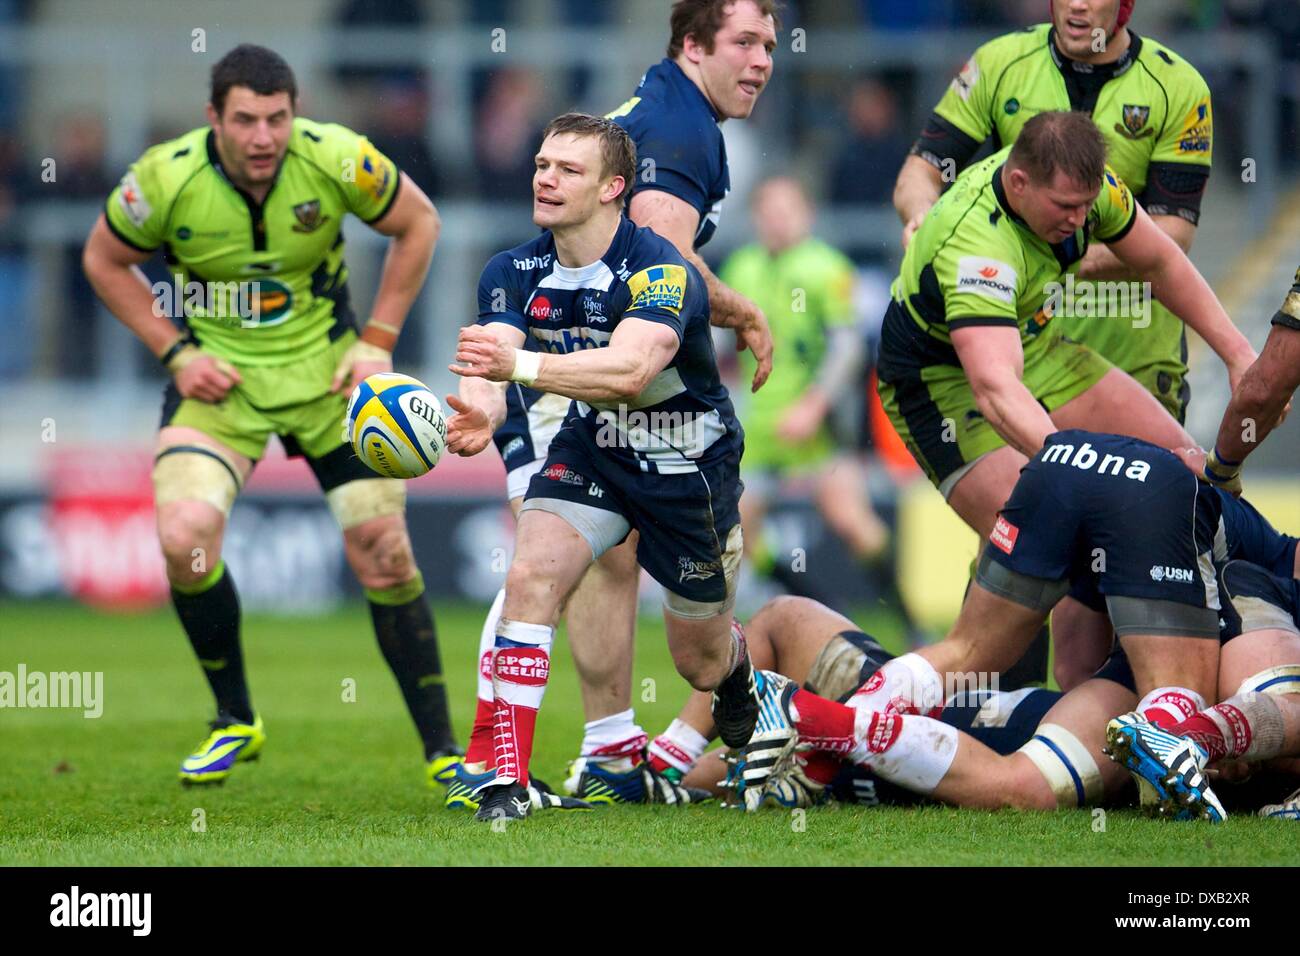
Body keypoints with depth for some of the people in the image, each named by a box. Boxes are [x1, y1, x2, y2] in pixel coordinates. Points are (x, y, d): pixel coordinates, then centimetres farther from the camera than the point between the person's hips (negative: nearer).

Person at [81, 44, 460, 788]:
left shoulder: (337, 160, -17)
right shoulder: (167, 178, -18)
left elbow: (419, 223, 0)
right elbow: (105, 260, 1)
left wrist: (379, 340, -4)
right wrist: (175, 351, -7)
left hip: (327, 369, 0)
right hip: (218, 376, 0)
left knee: (383, 551, -5)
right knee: (184, 538, -20)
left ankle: (441, 748, 7)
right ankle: (235, 720, 3)